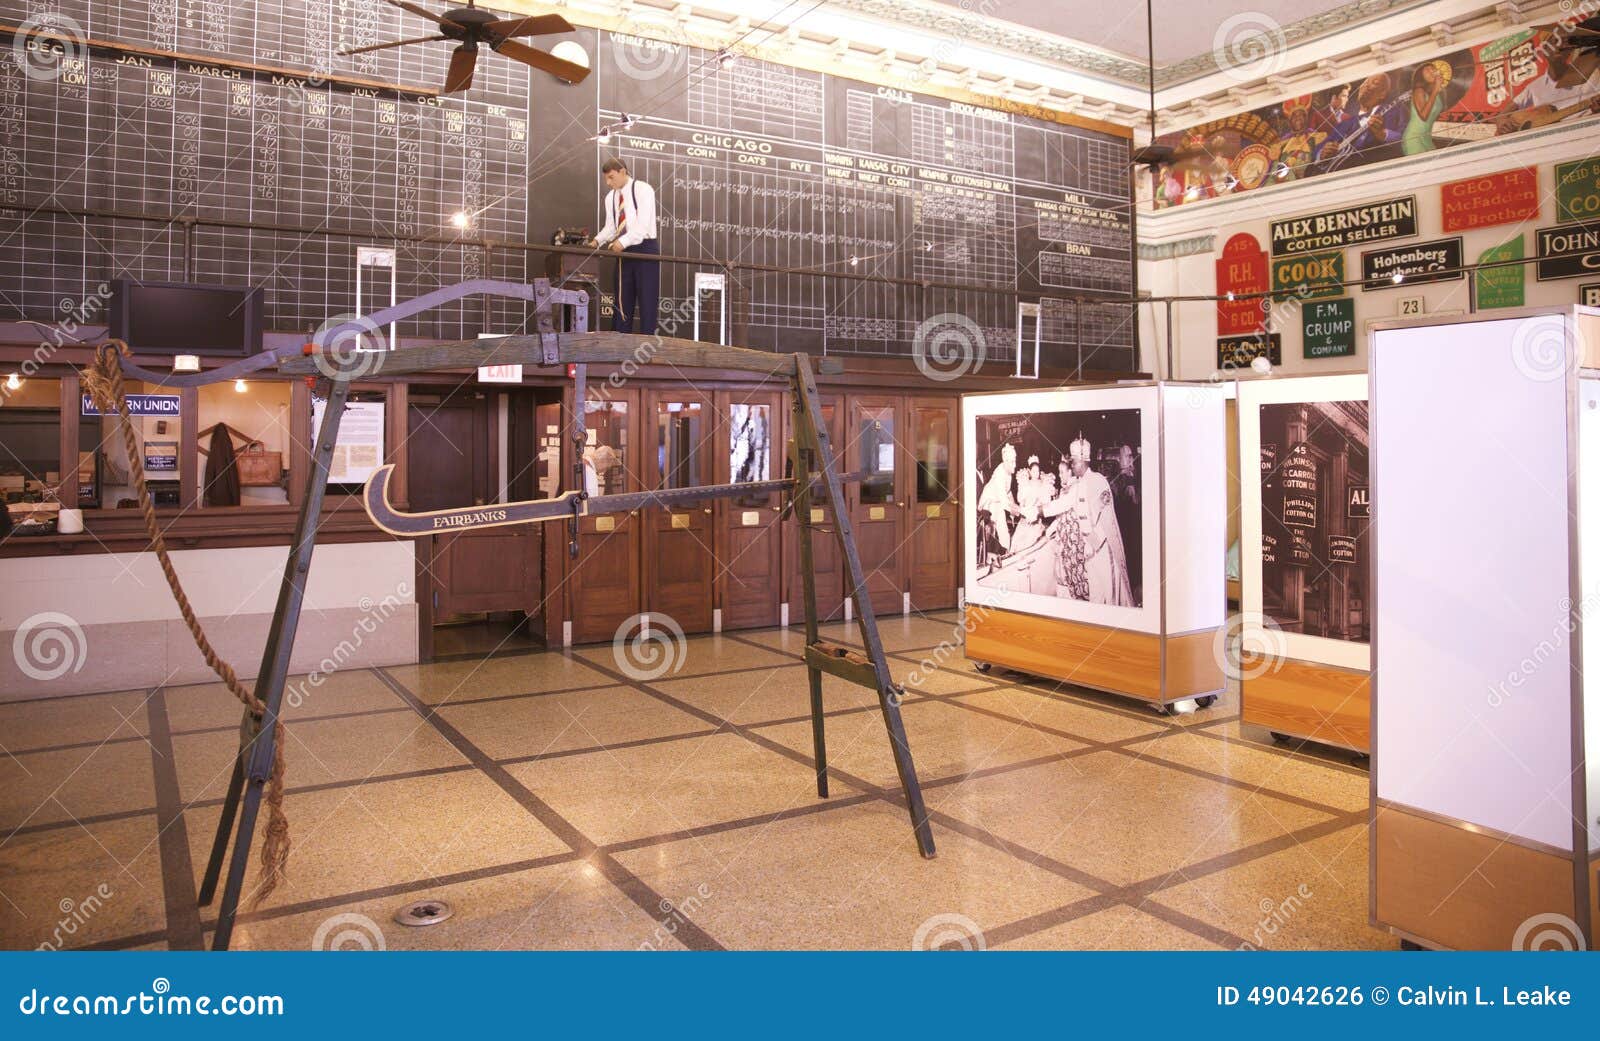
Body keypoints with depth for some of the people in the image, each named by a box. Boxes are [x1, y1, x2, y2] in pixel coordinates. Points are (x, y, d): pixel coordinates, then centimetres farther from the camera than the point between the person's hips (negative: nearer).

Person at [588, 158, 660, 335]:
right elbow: (610, 226, 11)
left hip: (645, 249, -6)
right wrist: (597, 241, -7)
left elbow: (643, 224, -17)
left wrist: (623, 241, -25)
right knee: (623, 300, 5)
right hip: (624, 251, 6)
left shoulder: (643, 190, -8)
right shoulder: (610, 197, 13)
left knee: (647, 299, -5)